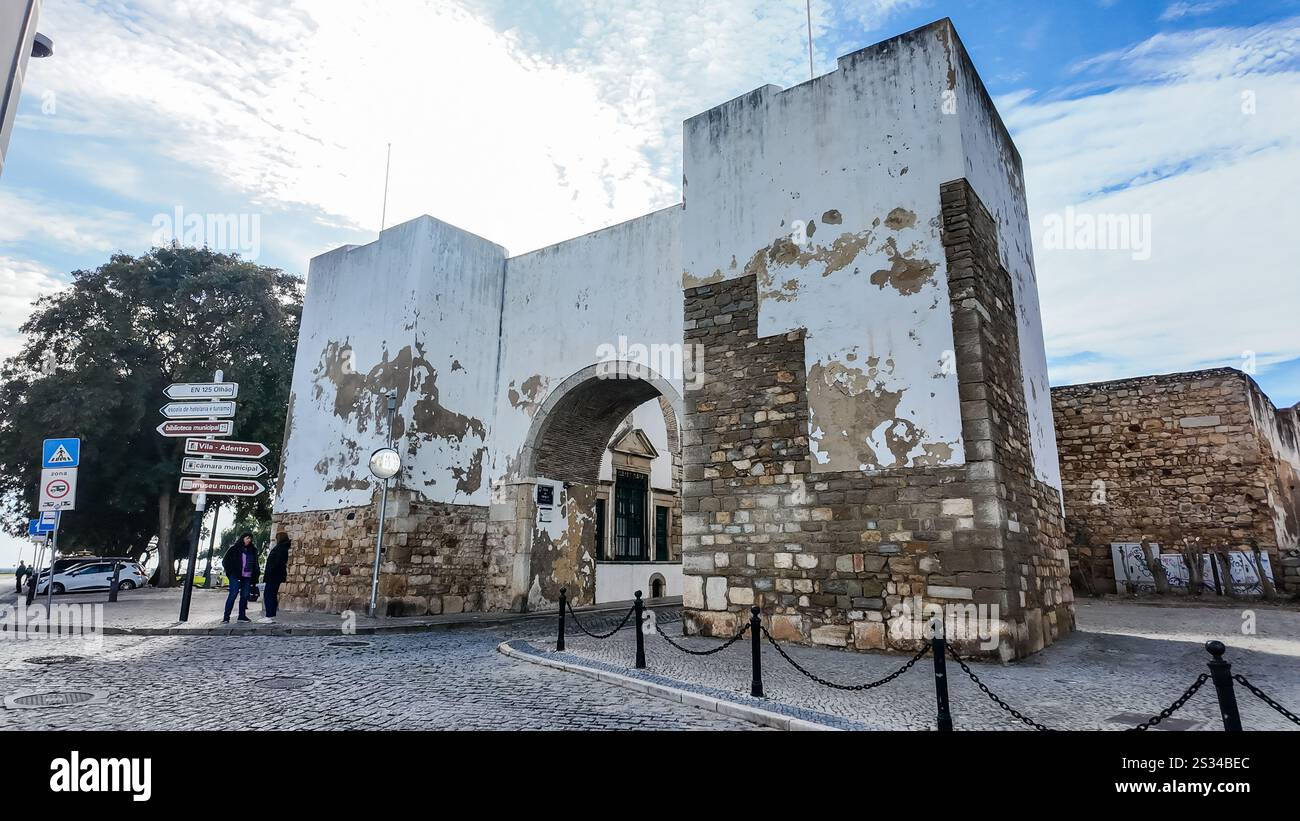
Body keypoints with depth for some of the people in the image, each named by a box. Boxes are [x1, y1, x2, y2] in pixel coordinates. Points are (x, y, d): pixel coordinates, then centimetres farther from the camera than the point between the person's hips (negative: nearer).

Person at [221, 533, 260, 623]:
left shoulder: (253, 550, 14)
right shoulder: (234, 548, 2)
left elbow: (255, 564, 18)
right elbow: (225, 561, 3)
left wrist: (255, 575, 8)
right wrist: (230, 572, -4)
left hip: (247, 577, 5)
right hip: (236, 576, -5)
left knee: (245, 595, 5)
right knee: (233, 594, -11)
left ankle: (242, 615, 14)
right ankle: (226, 617, -9)